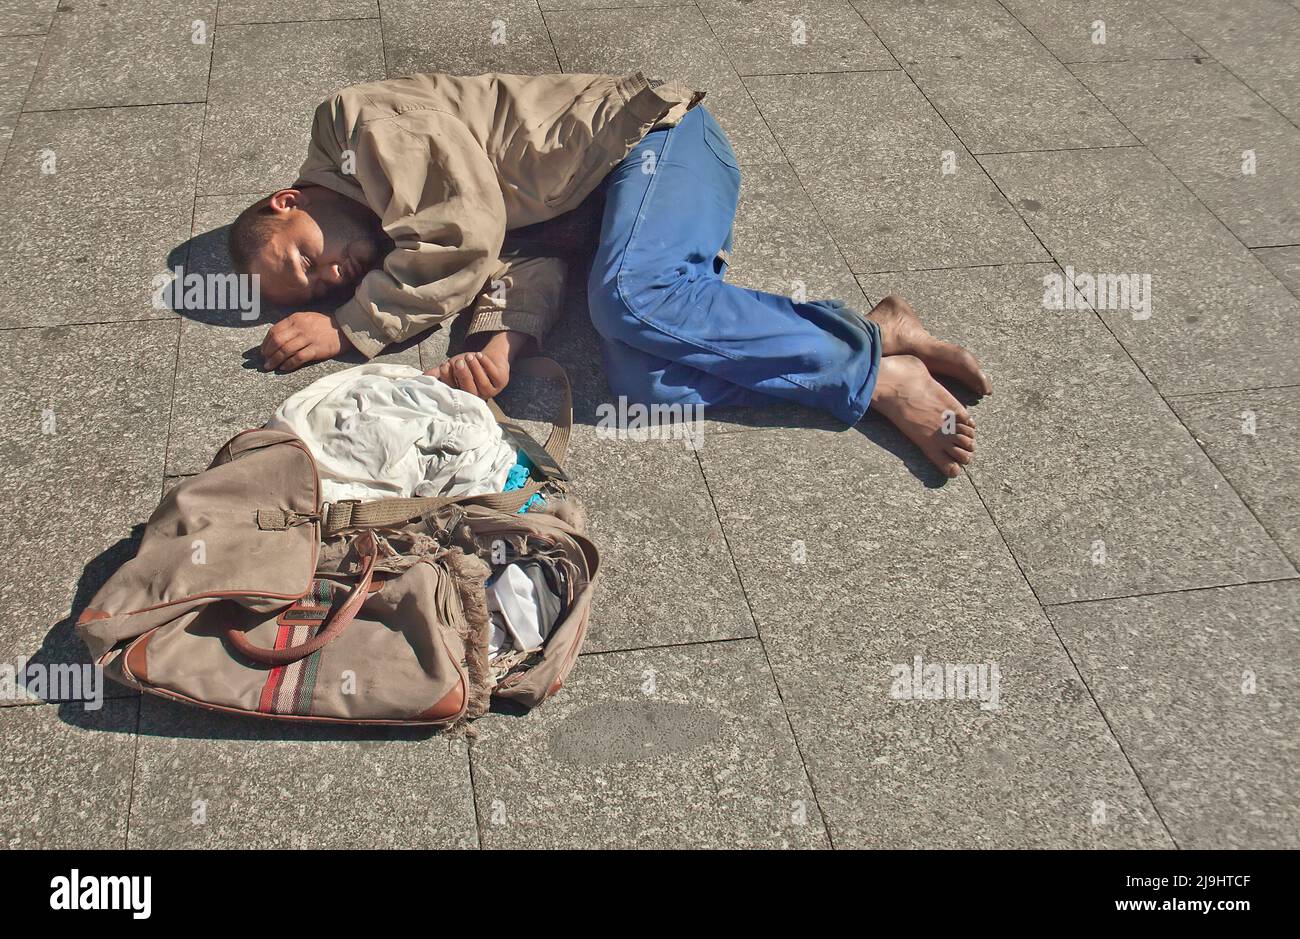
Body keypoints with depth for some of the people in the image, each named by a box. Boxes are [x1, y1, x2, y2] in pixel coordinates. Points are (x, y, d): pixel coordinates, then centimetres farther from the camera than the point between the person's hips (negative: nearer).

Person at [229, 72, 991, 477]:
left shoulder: (356, 123, -11)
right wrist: (498, 344, -20)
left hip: (649, 124, -7)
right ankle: (876, 332, -17)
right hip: (617, 182, 7)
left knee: (629, 299, -33)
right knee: (639, 377, -18)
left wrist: (346, 331, -12)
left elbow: (469, 234, -21)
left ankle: (873, 374, -24)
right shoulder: (385, 232, 13)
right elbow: (531, 267, 1)